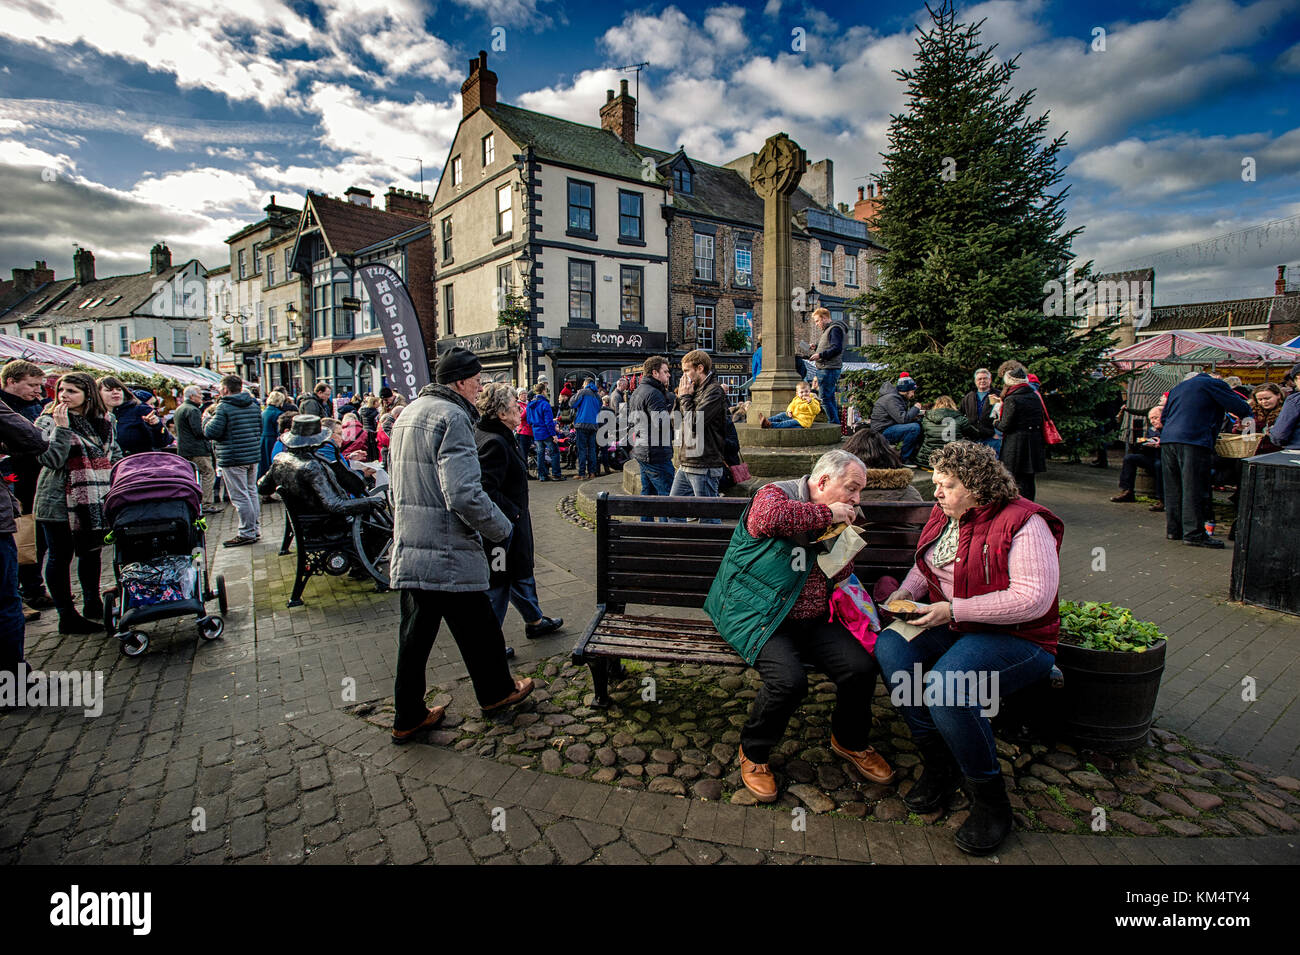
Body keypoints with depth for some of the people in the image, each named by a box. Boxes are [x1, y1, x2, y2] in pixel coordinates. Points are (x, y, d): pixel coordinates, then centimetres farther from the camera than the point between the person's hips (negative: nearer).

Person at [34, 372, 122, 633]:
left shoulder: (105, 422, 8)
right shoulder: (48, 421, -6)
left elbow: (115, 455, 19)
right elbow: (51, 460, -18)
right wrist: (61, 428, -22)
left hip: (94, 501, 5)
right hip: (58, 501, -5)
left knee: (91, 552, 15)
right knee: (60, 556, 3)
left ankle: (93, 605, 29)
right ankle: (67, 616, 9)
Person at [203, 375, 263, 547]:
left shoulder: (223, 407, -13)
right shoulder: (253, 405, 9)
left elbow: (211, 432, -13)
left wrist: (208, 416, 4)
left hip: (233, 458, -7)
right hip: (253, 456, 8)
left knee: (239, 496, -2)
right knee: (251, 492, 16)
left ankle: (247, 533, 1)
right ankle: (255, 528, 22)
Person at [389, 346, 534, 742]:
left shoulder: (408, 413, 14)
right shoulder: (452, 417, -16)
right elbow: (465, 494, -26)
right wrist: (501, 528, -12)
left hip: (408, 550, 9)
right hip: (449, 552, -9)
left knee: (414, 635, 15)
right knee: (478, 628, 12)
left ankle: (408, 717, 26)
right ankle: (496, 692, 32)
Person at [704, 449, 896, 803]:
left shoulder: (834, 518, 15)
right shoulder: (774, 495, -8)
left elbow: (842, 577, 21)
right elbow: (770, 517, -34)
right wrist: (827, 514, -21)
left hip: (812, 621, 7)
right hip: (757, 617, -6)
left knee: (862, 667, -12)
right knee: (789, 680, -29)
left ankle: (850, 741, 20)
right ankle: (754, 752, 1)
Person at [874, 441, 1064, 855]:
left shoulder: (1024, 523, -15)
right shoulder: (944, 514, 8)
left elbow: (1033, 599, -23)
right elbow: (926, 566, 24)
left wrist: (953, 610, -25)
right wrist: (907, 591, 2)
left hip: (1016, 637, -7)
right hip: (949, 625, 7)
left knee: (946, 683, -33)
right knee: (890, 646, -21)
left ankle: (990, 799, -9)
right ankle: (938, 762, -7)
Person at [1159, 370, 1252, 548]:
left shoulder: (1177, 387, 27)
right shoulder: (1215, 384, 7)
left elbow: (1165, 415, 30)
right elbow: (1242, 409, 4)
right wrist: (1246, 407, 25)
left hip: (1167, 439, 7)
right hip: (1194, 441, -7)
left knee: (1173, 488, 11)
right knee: (1194, 489, -4)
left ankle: (1173, 529, 15)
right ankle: (1193, 533, -4)